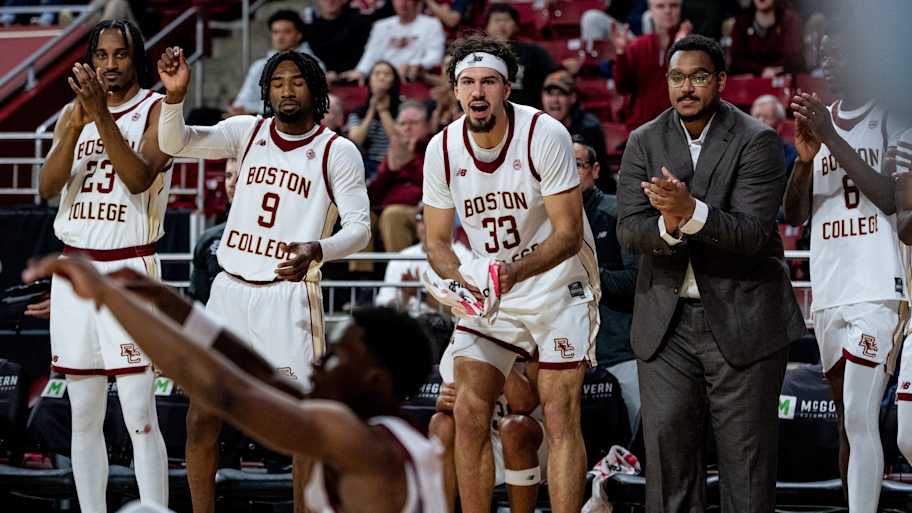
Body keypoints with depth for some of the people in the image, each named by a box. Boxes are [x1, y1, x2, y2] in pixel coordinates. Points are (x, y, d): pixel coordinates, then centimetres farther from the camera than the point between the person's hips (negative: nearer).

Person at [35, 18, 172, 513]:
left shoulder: (155, 109, -1)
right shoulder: (73, 111, 13)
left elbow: (140, 179, -16)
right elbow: (47, 186, 1)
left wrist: (102, 115, -22)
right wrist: (76, 126, -12)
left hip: (129, 268, -5)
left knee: (139, 416, -9)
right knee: (84, 414, 7)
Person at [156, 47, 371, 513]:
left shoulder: (338, 152, -3)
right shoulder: (246, 132, 6)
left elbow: (360, 227, -7)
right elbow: (175, 143, -5)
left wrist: (316, 251, -27)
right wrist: (175, 94, -24)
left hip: (288, 293, -3)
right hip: (230, 288, 3)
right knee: (200, 419, 3)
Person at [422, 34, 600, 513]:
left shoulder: (544, 134, -19)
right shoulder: (442, 149, -6)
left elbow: (569, 234, -19)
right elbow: (437, 240, 2)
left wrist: (517, 272, -35)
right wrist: (460, 277, -20)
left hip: (558, 288, -4)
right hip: (488, 294, 4)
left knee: (560, 419, -9)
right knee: (468, 413, -4)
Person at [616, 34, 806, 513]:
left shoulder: (757, 142, -7)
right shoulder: (643, 143, 6)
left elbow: (752, 233, -17)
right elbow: (628, 230, -4)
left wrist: (690, 211, -32)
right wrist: (667, 225, -26)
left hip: (741, 318, -3)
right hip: (665, 319, 3)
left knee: (745, 451, 1)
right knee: (666, 441, 4)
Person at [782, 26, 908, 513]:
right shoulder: (820, 121, 16)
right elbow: (793, 215, 14)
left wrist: (832, 140, -15)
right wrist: (806, 157, -4)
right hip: (828, 290, 7)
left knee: (860, 420, -17)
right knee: (848, 425, 10)